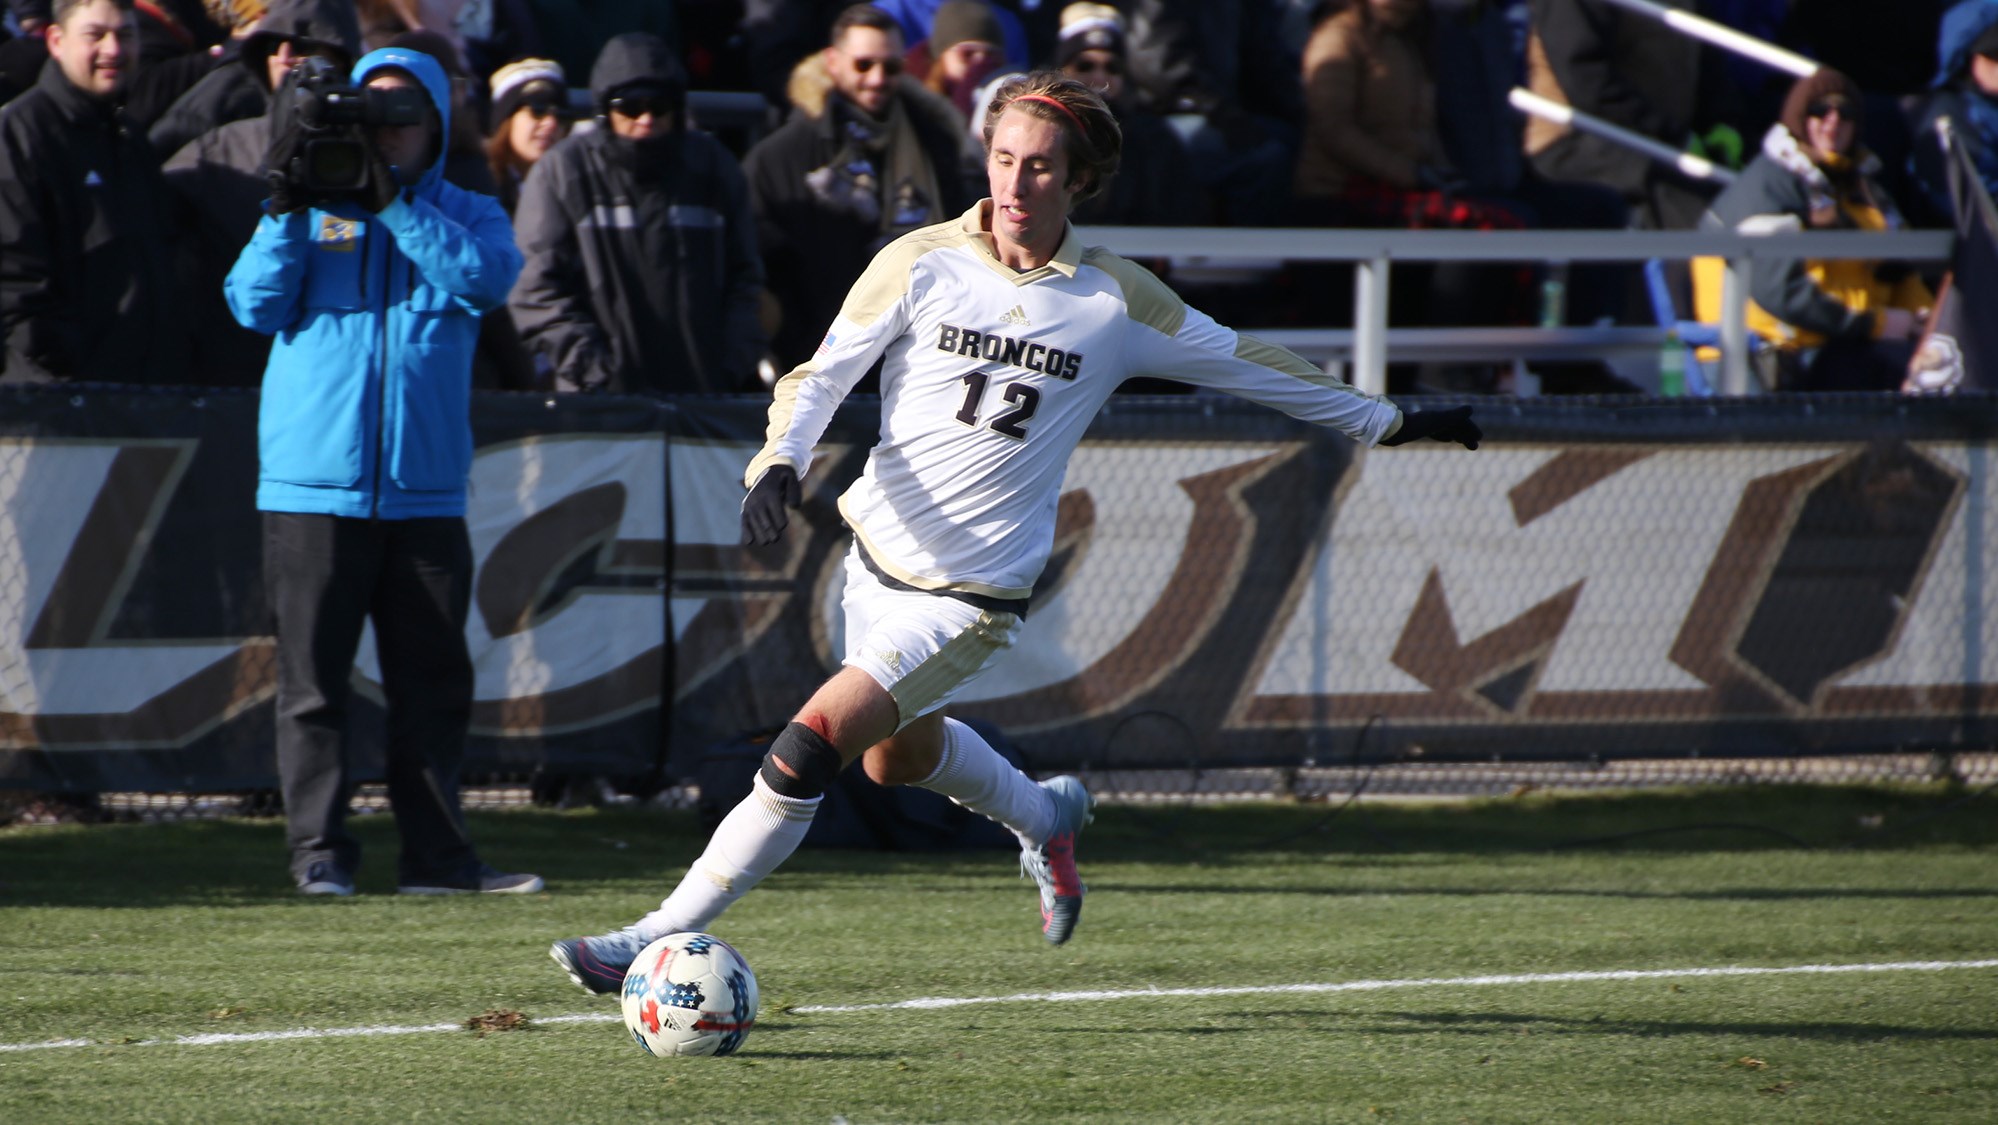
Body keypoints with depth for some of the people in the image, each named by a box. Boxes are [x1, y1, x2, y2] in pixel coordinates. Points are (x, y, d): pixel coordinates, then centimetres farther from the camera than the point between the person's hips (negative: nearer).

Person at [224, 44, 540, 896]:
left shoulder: (466, 217, 11)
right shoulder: (314, 208, 10)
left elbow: (489, 278, -11)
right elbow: (256, 305, -1)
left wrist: (393, 202, -14)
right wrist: (287, 210, -12)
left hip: (425, 489, 1)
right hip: (315, 484, -1)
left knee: (434, 679, 3)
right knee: (315, 675, -3)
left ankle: (435, 853, 8)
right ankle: (319, 849, 0)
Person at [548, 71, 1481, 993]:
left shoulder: (1115, 300, -4)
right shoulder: (922, 264, -5)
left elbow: (1239, 362, 10)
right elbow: (824, 373, -2)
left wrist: (1387, 423, 17)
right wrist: (781, 462, -22)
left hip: (975, 594, -4)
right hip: (879, 557, 4)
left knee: (808, 750, -17)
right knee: (898, 755, 23)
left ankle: (662, 939, -10)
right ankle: (1044, 818, 53)